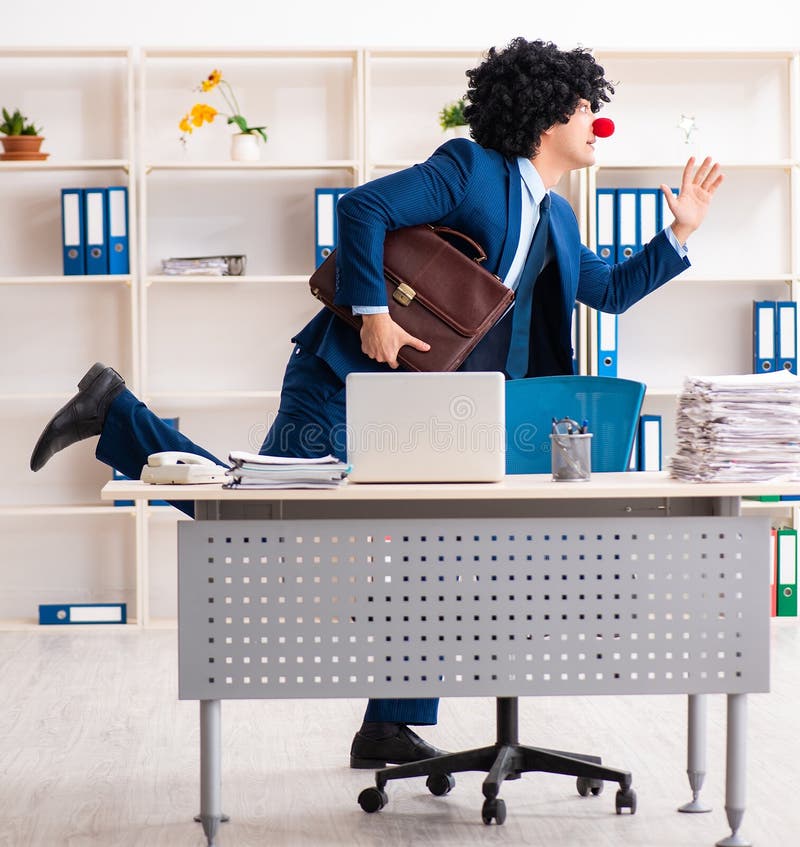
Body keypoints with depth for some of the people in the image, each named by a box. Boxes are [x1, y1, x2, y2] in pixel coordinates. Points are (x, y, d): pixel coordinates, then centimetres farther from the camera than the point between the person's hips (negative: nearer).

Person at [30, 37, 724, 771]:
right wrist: (373, 312, -25)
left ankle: (389, 731, 13)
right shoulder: (470, 168, -11)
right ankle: (115, 413, 4)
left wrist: (680, 233, 16)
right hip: (351, 381, -8)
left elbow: (612, 291, 25)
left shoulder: (557, 222, 16)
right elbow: (364, 208, -21)